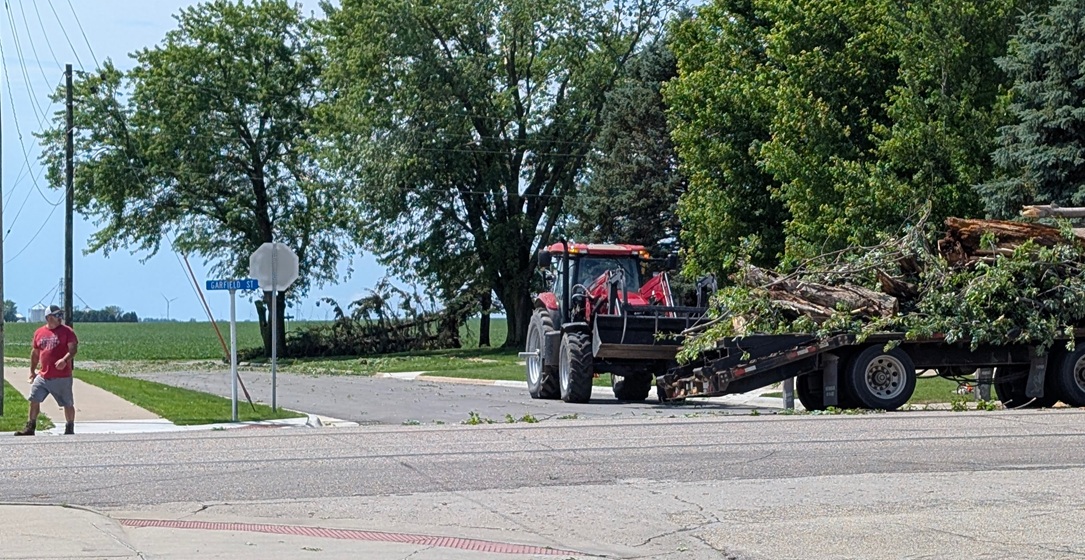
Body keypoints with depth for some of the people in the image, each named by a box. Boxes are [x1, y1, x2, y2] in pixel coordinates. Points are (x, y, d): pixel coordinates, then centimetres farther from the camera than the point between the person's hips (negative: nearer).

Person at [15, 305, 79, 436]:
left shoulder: (67, 331, -3)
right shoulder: (39, 332, 9)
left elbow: (73, 348, -12)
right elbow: (35, 352, 18)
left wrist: (65, 360, -30)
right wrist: (32, 371, 19)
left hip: (62, 377, -4)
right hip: (43, 376, 4)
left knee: (68, 404, 4)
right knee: (34, 400, 1)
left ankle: (70, 429, 17)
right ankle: (30, 427, 9)